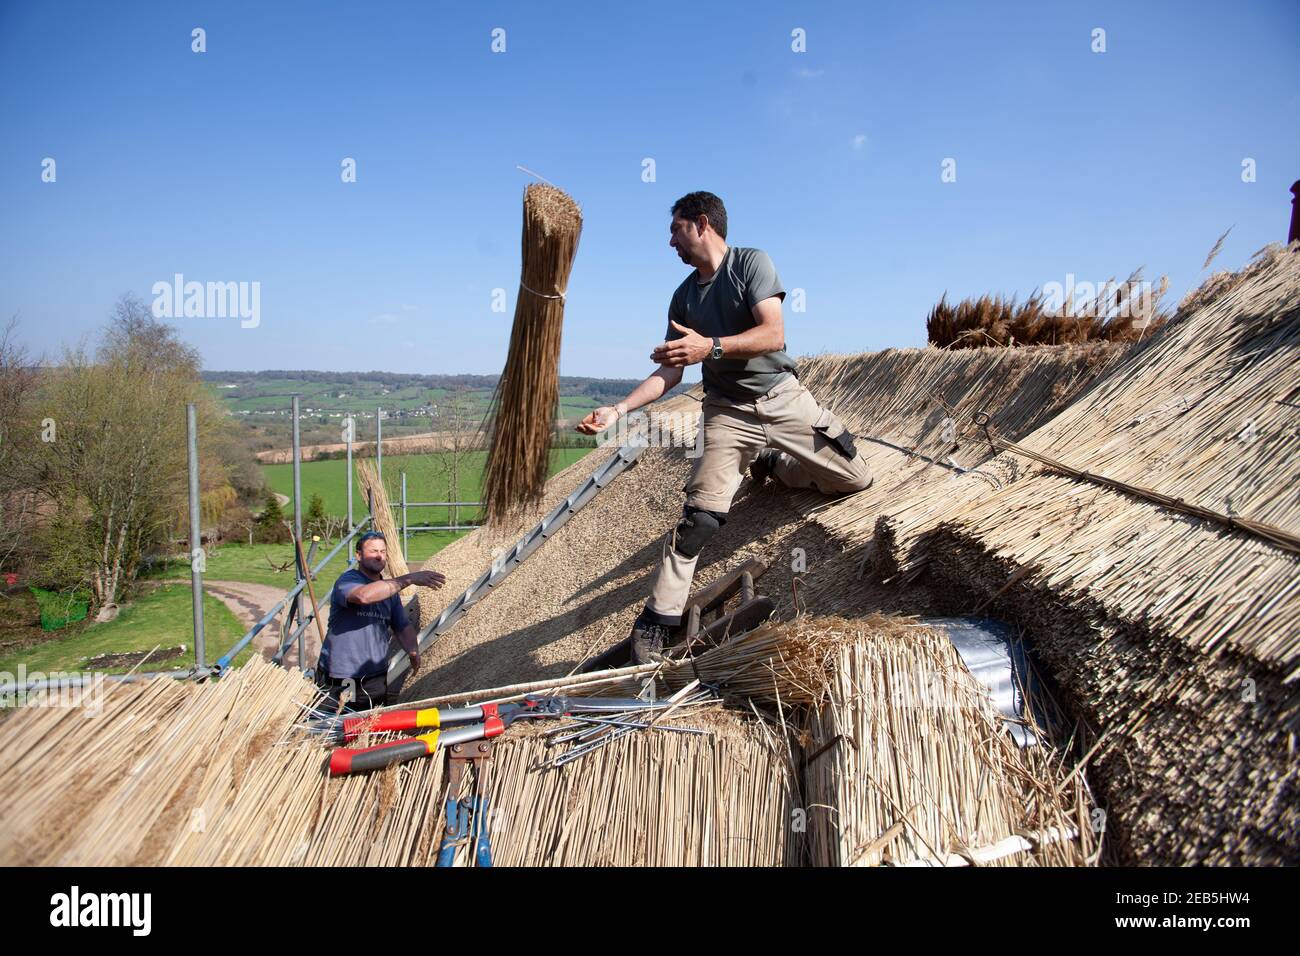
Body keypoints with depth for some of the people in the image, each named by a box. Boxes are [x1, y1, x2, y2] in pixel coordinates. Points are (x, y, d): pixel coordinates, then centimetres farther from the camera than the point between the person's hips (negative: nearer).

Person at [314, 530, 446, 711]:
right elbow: (363, 595, -35)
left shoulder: (390, 590, 13)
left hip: (376, 678, 6)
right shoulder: (348, 580, -11)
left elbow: (403, 626, 11)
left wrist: (413, 652, -10)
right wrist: (409, 579, -36)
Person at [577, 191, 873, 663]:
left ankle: (771, 464, 29)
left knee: (857, 480, 5)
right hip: (728, 411, 1)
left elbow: (773, 334, -19)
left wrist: (710, 347, -33)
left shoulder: (752, 262, -6)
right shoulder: (684, 297, 8)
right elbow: (670, 369, 7)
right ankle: (654, 623, -11)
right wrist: (619, 409, -5)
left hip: (784, 398, -1)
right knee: (699, 515, -16)